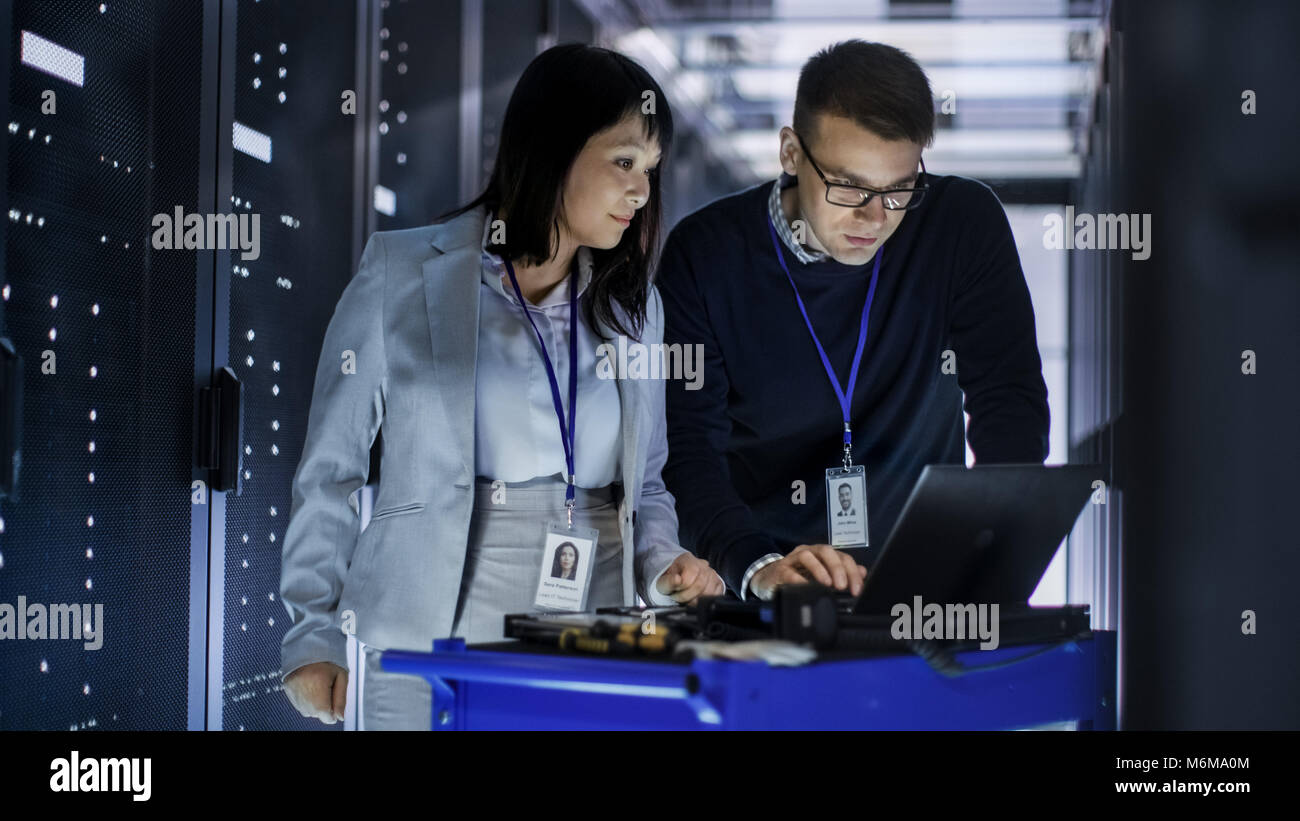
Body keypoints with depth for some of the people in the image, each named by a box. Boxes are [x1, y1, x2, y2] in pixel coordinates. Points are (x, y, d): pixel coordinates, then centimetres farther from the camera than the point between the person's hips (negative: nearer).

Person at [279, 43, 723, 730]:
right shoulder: (402, 275, -1)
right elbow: (330, 470, 1)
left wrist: (663, 567, -2)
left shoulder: (633, 304, 12)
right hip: (435, 642, -3)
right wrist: (314, 634, -3)